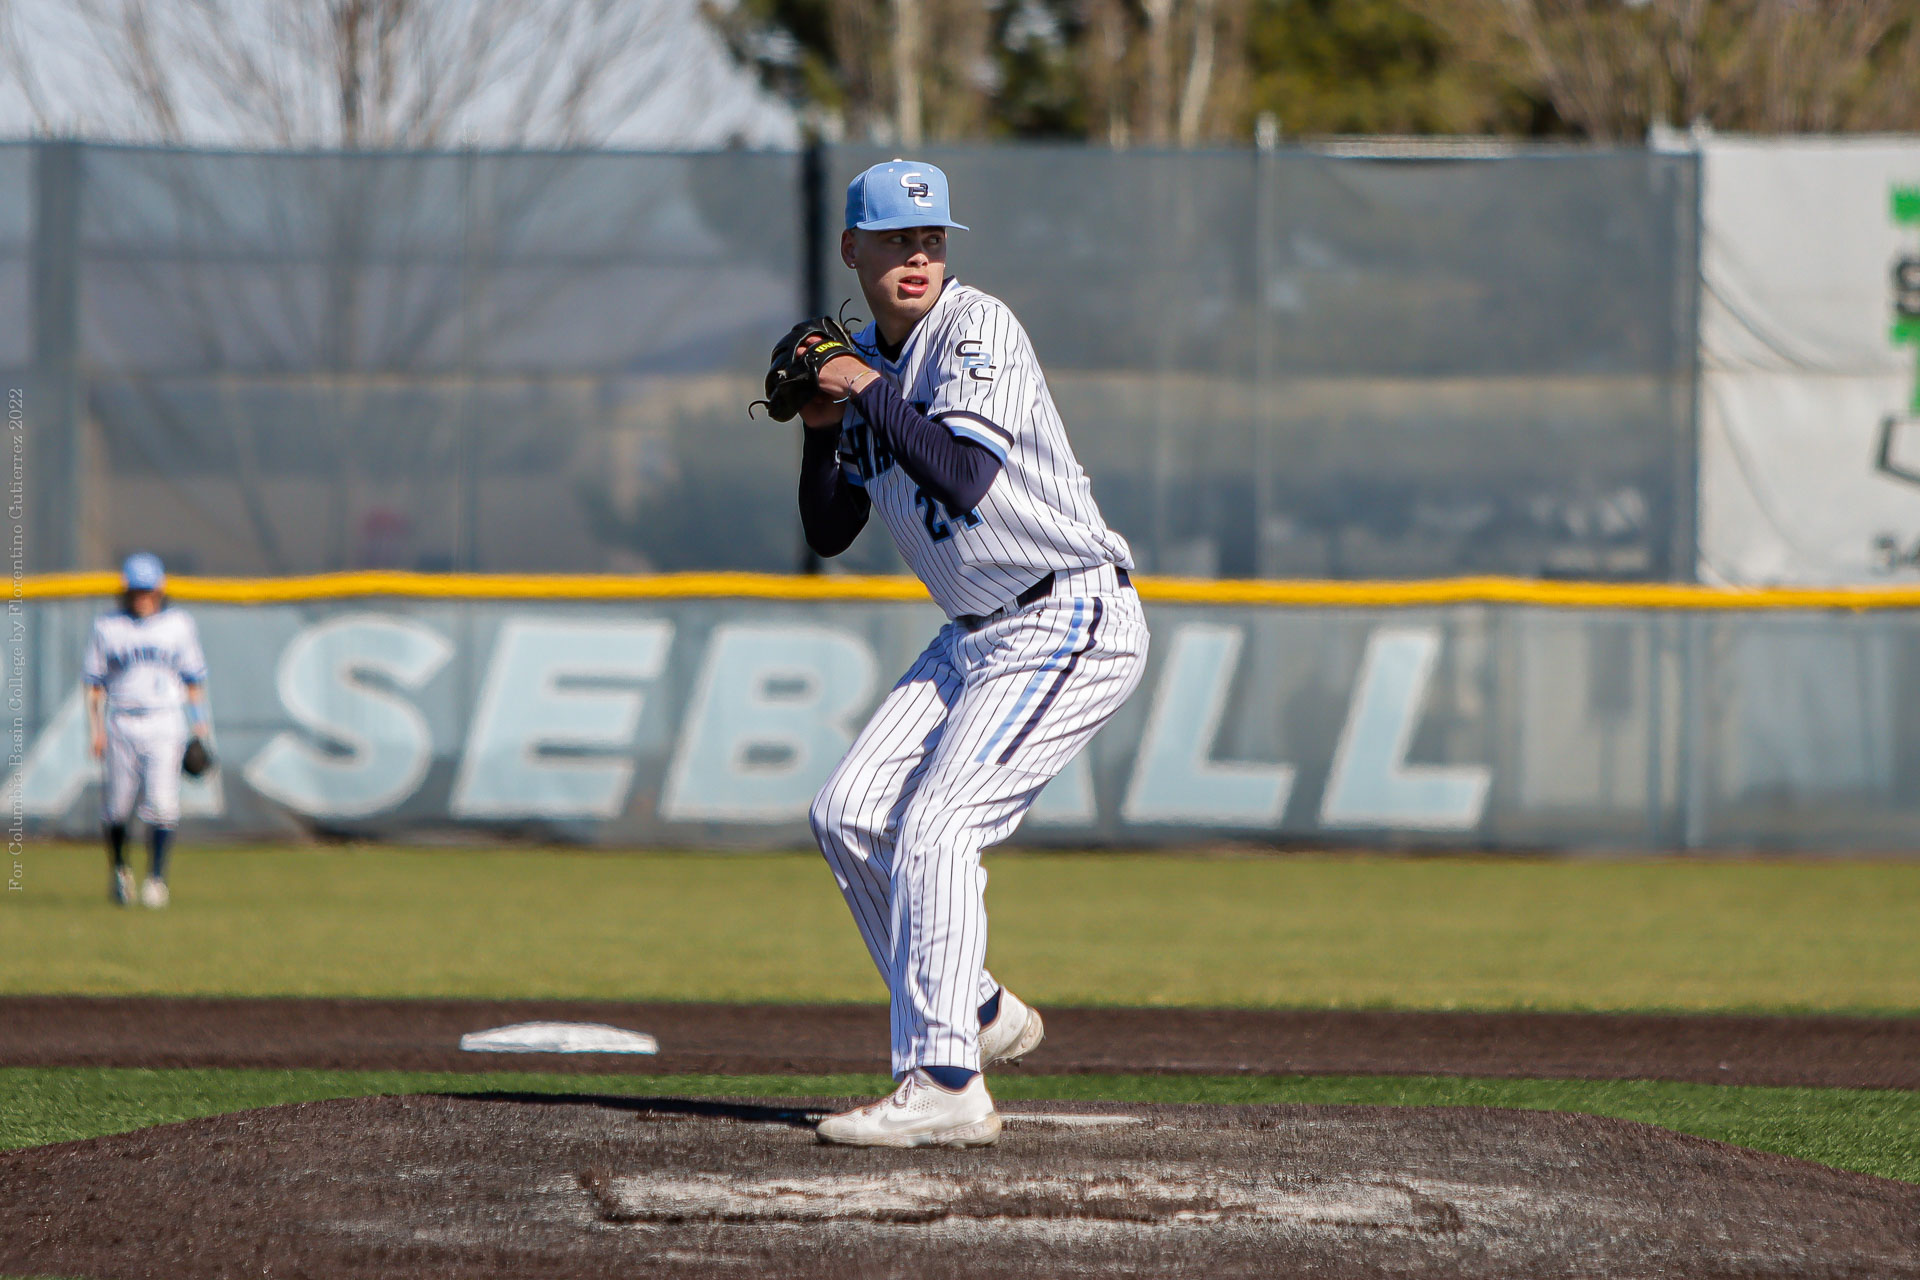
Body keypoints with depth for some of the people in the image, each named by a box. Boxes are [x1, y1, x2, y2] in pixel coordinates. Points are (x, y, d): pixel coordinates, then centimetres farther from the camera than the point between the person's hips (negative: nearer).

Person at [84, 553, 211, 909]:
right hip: (121, 724, 1)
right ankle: (119, 869, 27)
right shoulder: (107, 628, 6)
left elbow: (194, 677, 11)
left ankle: (156, 878, -8)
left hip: (165, 725, -1)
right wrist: (96, 729, -1)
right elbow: (93, 682, 7)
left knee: (162, 803, -12)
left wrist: (199, 722, 3)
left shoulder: (179, 625, 7)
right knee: (117, 805, 2)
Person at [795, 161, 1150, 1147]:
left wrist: (869, 394, -20)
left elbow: (964, 478, -29)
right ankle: (976, 1015, 19)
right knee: (849, 813, 5)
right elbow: (829, 532, 11)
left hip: (1071, 620, -9)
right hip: (977, 632, 9)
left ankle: (944, 1087, -21)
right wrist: (823, 429, -5)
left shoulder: (975, 328, -15)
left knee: (936, 825, -20)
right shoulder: (864, 360, 9)